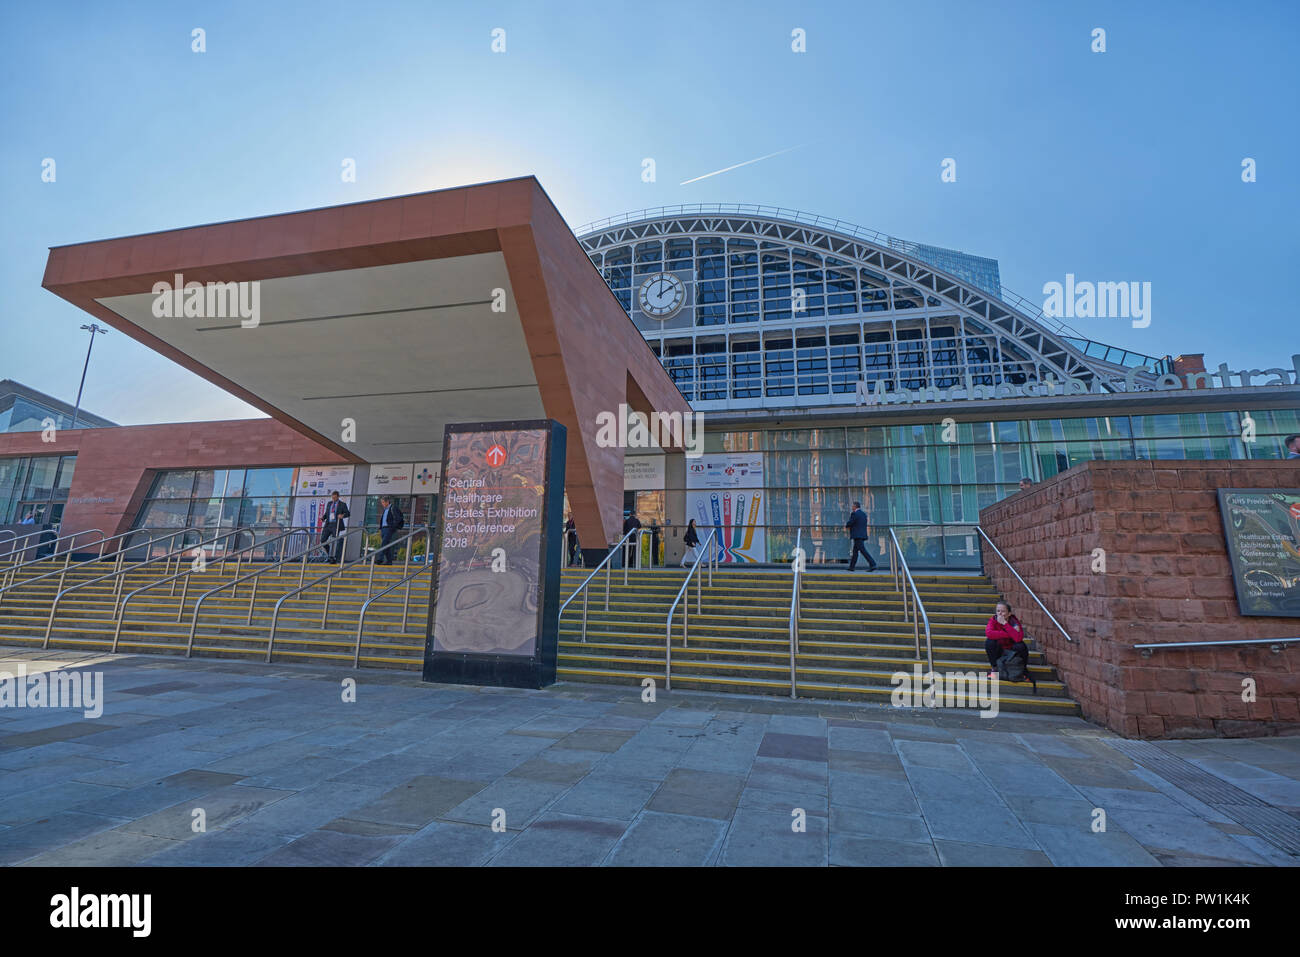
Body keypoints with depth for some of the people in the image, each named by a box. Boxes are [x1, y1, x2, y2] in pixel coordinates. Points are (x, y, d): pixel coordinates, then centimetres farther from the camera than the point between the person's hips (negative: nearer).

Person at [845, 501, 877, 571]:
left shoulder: (854, 514, -11)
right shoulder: (864, 514, 16)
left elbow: (849, 523, -11)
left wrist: (846, 525, 12)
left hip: (857, 536, -9)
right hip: (863, 535, 9)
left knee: (863, 550, -12)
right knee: (855, 551, 13)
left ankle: (872, 565, -19)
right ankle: (852, 567, 16)